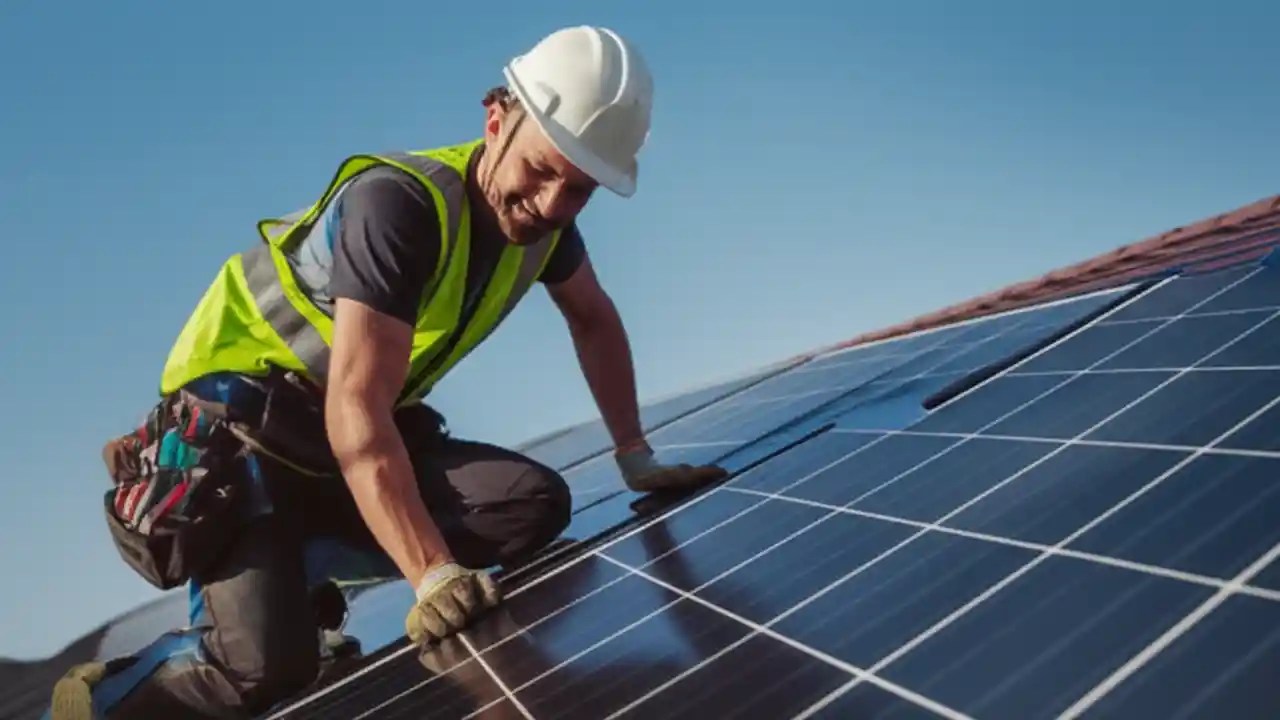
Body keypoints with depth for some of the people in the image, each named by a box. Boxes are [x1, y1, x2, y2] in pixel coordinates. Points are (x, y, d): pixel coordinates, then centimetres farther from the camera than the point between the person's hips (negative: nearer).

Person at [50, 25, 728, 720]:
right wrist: (434, 576, -41)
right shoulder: (398, 203, -27)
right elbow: (355, 410, -33)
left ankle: (303, 571, 2)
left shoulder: (539, 214, -4)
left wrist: (635, 457, 10)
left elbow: (594, 321, 14)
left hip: (367, 436, 7)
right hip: (238, 426, -7)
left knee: (535, 504, -16)